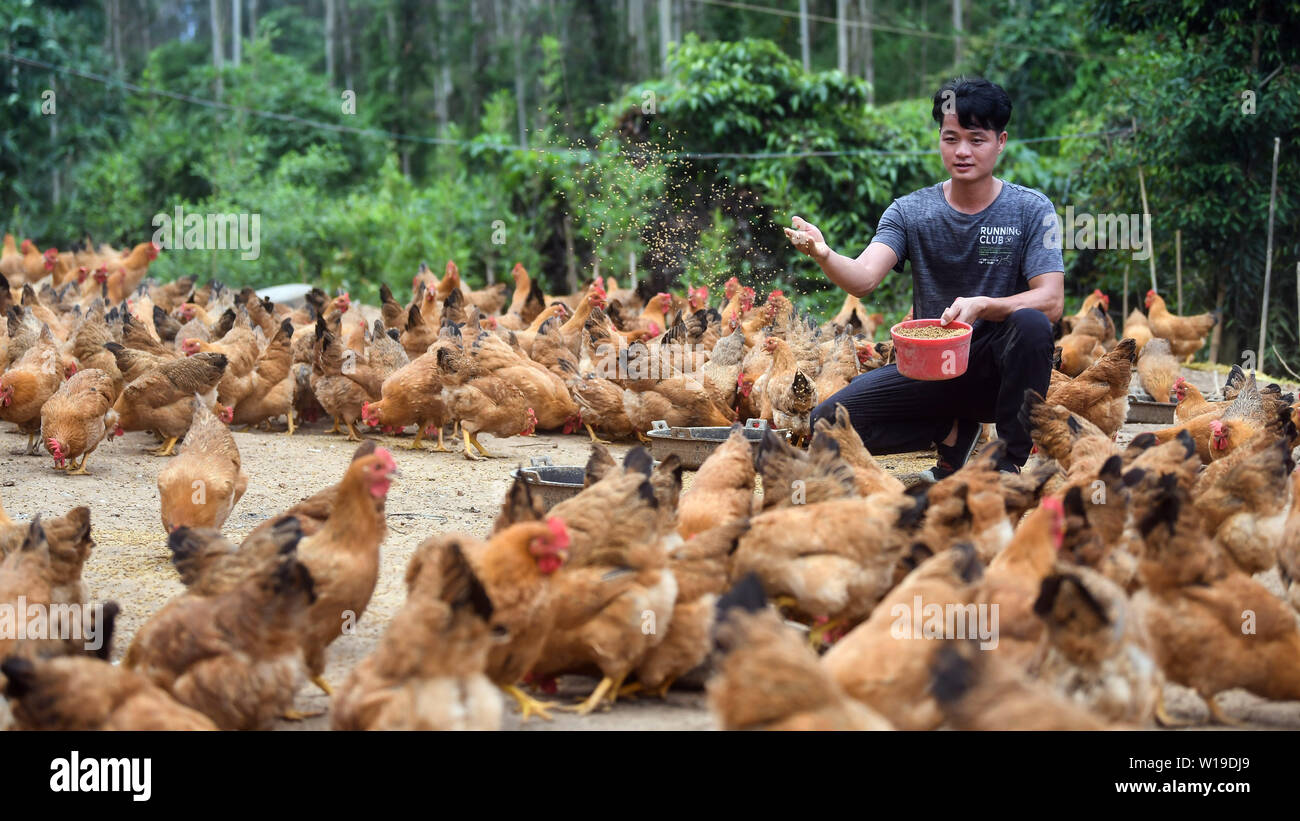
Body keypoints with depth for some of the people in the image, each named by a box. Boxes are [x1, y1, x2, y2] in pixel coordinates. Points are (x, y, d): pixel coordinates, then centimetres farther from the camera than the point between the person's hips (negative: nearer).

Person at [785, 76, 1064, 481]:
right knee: (825, 423, -14)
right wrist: (824, 256, -41)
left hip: (996, 369, -2)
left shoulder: (1031, 209, -6)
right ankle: (953, 432, 6)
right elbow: (864, 278, -18)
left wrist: (980, 305, -34)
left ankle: (1012, 461, -17)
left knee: (1029, 323, -35)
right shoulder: (909, 212, -2)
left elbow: (1051, 301, -16)